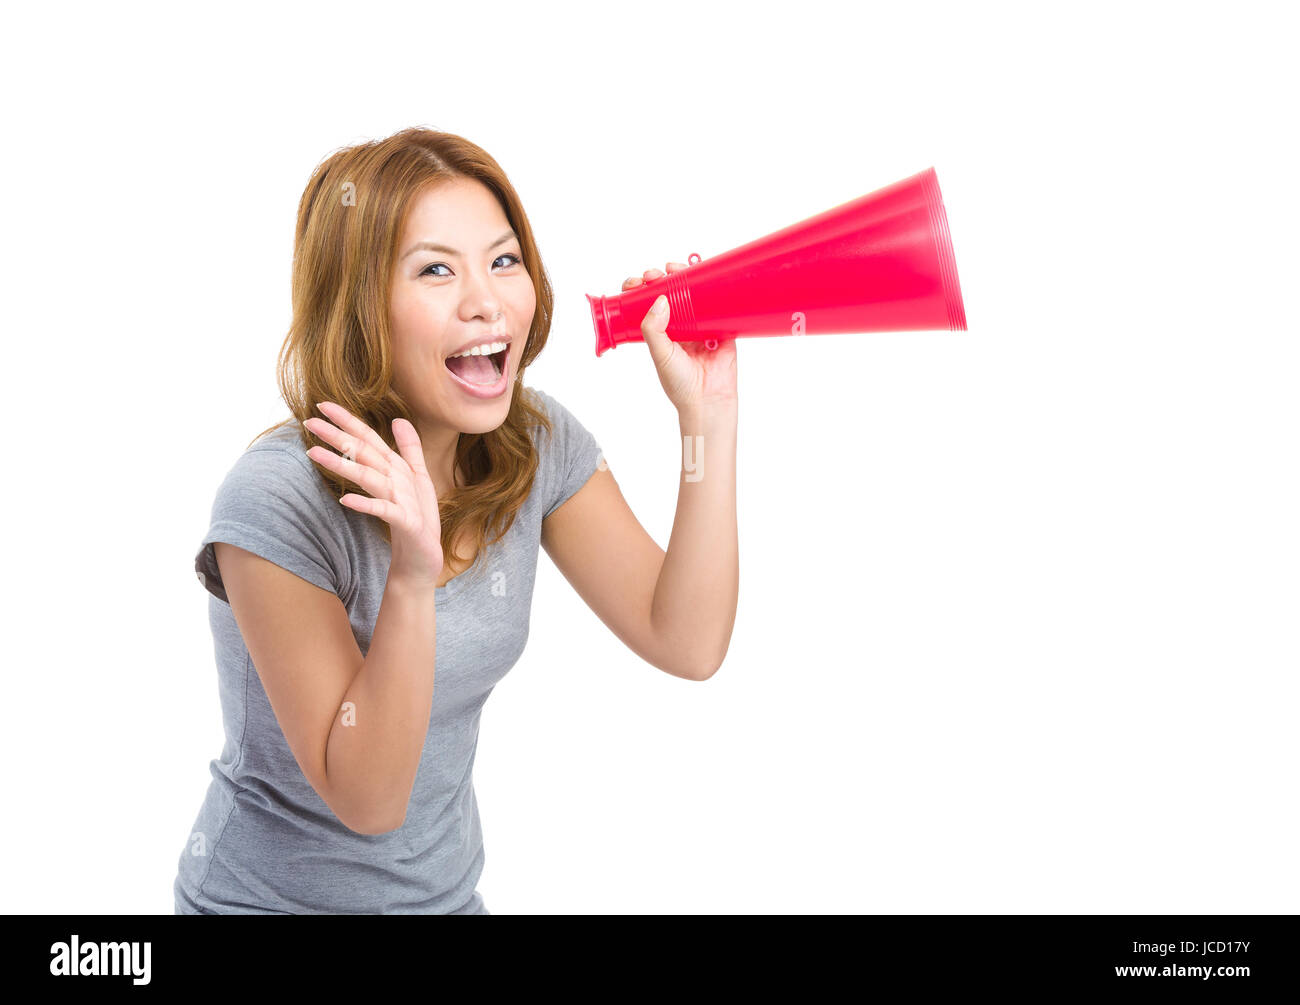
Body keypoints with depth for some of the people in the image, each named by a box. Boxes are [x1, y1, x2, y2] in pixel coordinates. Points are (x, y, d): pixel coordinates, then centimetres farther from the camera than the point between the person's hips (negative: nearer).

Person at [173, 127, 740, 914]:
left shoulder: (537, 442, -8)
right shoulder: (276, 501, -26)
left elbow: (688, 645, -12)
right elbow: (366, 799, -24)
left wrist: (708, 413, -17)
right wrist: (412, 577, -37)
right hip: (271, 895, -5)